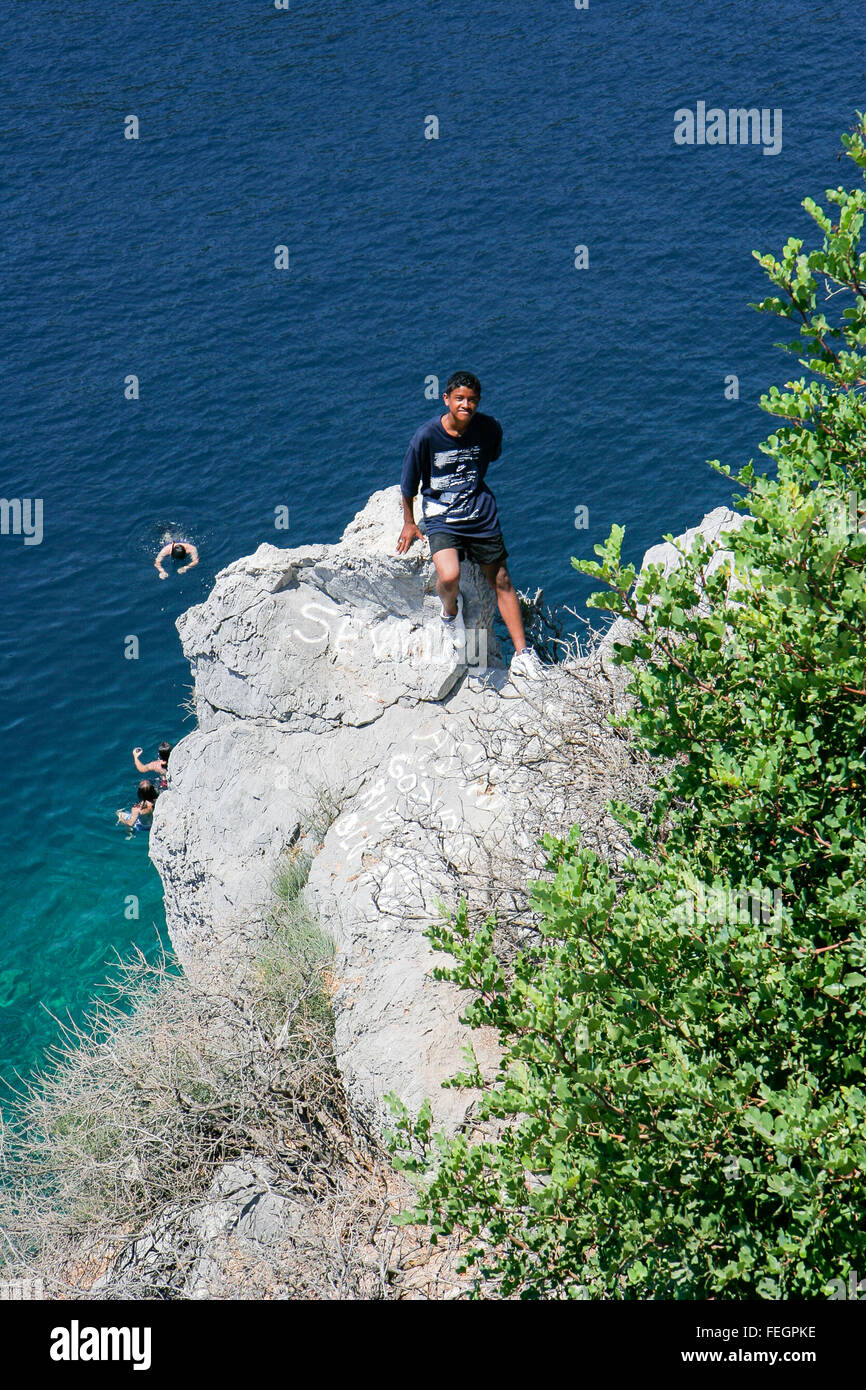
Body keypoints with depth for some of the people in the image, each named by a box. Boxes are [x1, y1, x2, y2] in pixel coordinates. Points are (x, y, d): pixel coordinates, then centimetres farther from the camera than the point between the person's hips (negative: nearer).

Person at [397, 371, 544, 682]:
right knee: (449, 577, -27)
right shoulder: (426, 435, -15)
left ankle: (521, 654, 17)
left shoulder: (489, 429, -7)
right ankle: (450, 609, 11)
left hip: (481, 513, 3)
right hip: (441, 516, -3)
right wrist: (409, 523, 9)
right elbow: (408, 484, 0)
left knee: (501, 581, 6)